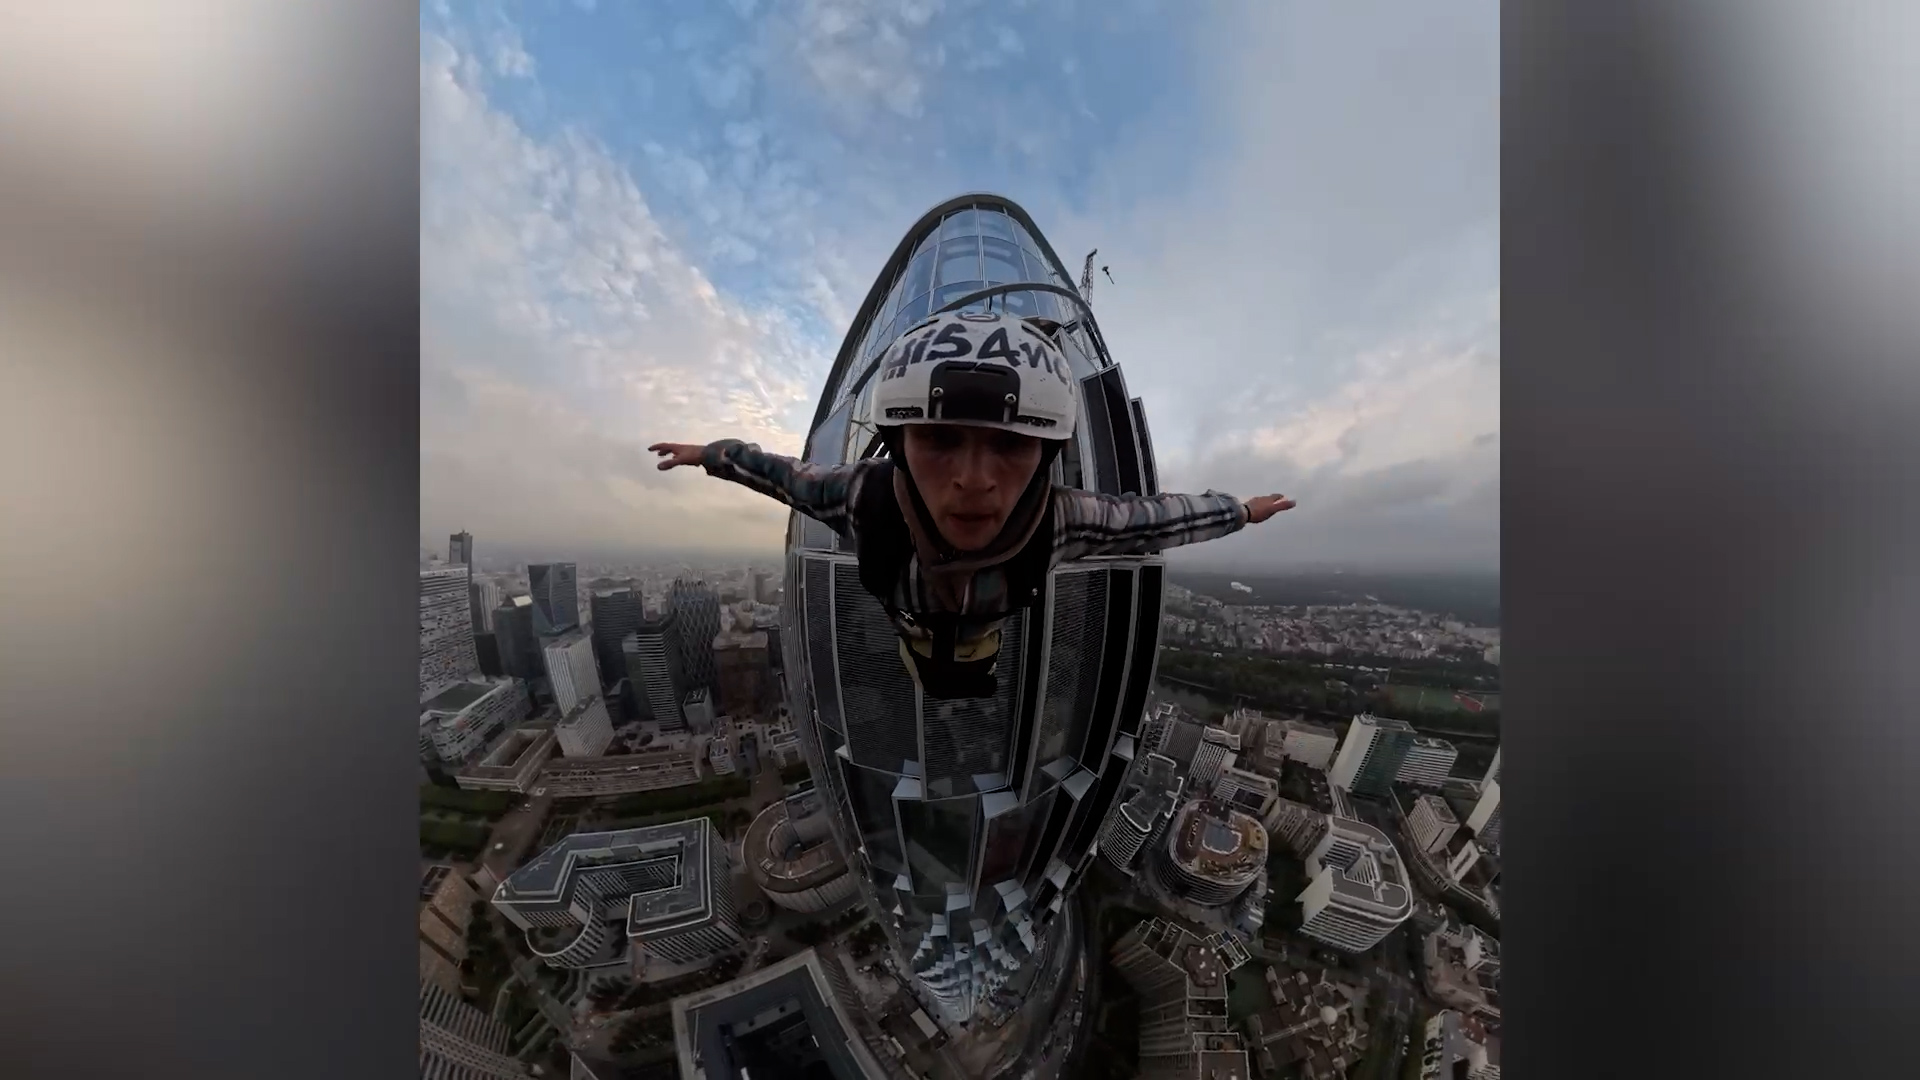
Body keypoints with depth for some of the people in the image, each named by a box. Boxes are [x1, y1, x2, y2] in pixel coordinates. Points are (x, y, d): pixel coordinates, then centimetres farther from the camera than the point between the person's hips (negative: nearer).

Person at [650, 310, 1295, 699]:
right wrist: (711, 454, -1)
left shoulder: (1064, 519, -42)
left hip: (993, 644, 0)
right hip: (914, 638, 1)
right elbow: (789, 476, -20)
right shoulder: (863, 499, -42)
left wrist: (1242, 510, -5)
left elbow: (1153, 517, -22)